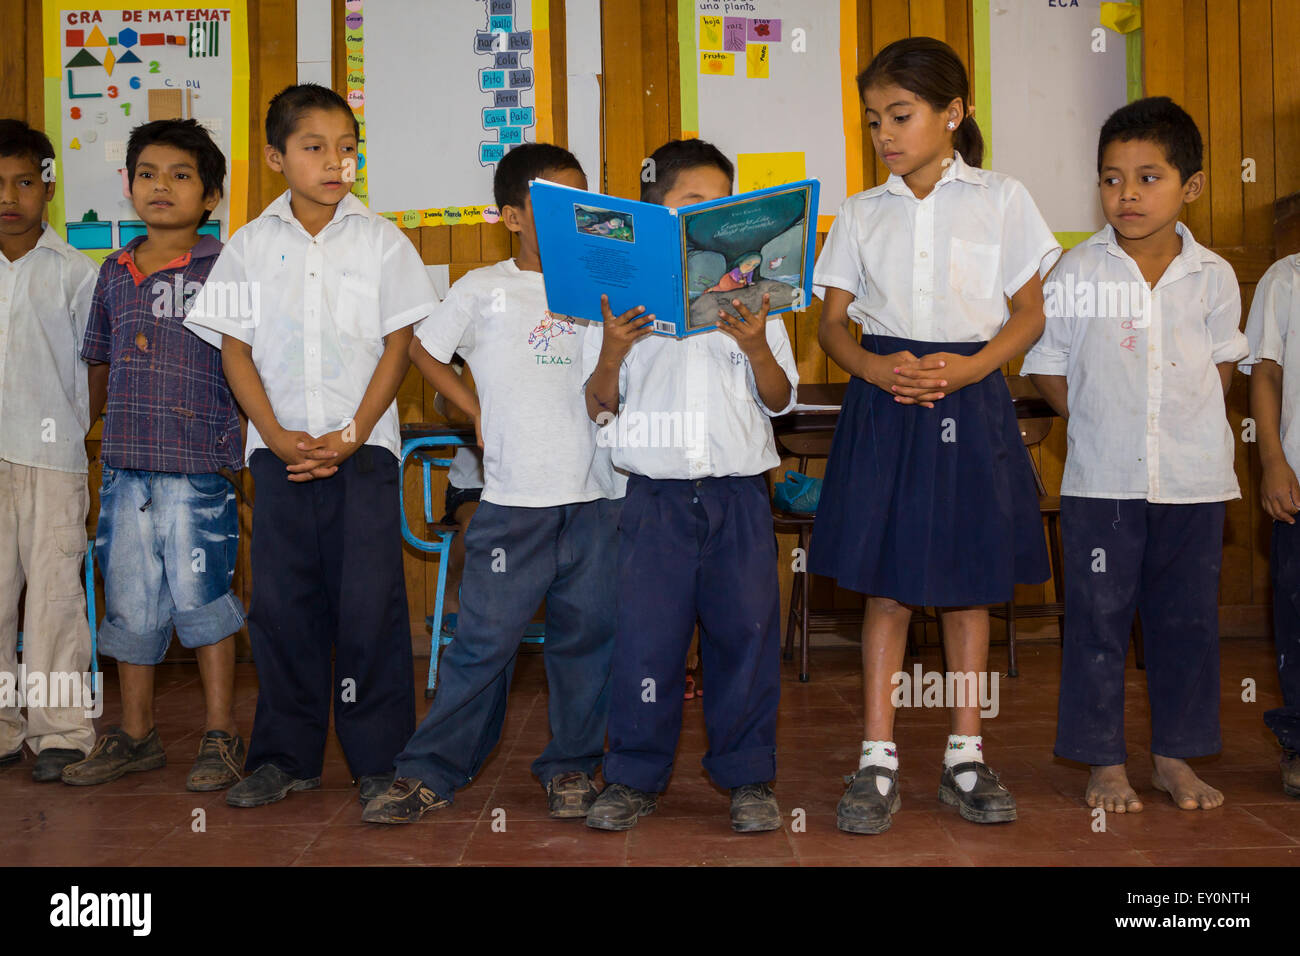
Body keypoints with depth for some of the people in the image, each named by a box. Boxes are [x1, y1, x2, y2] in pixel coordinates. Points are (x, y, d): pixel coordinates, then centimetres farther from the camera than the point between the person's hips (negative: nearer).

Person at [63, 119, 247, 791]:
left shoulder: (222, 267, -3)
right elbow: (100, 369, 21)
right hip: (125, 464, 5)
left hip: (198, 464, -5)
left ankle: (220, 736, 13)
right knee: (129, 600, 11)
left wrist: (234, 446, -7)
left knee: (201, 596, -2)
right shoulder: (114, 272, 12)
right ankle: (135, 735, 26)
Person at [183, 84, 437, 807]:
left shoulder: (381, 240, 3)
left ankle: (381, 759, 8)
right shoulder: (252, 245, 8)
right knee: (282, 598, 6)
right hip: (280, 447, 2)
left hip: (363, 445, -2)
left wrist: (350, 436, -9)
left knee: (370, 599, -3)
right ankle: (287, 755, 19)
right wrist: (277, 436, -7)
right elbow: (235, 349, 6)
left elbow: (398, 346, -1)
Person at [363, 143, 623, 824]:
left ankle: (571, 765, 23)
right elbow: (423, 351, 15)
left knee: (586, 634, 8)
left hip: (596, 496, 3)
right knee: (485, 639, -1)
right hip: (513, 496, -2)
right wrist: (478, 413, 7)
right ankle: (431, 771, 11)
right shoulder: (484, 290, 4)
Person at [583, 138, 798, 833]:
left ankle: (747, 776, 18)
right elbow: (599, 408, 5)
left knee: (746, 633, 4)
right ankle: (634, 776, 16)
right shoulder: (623, 295, 5)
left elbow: (780, 399, 6)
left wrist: (757, 346, -12)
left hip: (740, 494, 1)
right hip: (656, 494, -1)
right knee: (645, 636, 1)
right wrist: (612, 354, -14)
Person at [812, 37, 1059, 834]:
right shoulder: (863, 213, 8)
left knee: (970, 583, 7)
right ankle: (878, 760, 11)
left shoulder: (1001, 200, 4)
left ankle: (966, 757, 20)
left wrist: (969, 367, -14)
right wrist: (874, 367, -13)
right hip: (884, 407, 1)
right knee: (886, 584, 2)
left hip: (970, 403, -1)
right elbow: (832, 322, 7)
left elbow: (1030, 314, 3)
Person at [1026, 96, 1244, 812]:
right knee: (1098, 618, 4)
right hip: (1101, 480, -2)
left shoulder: (1213, 276, 1)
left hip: (1193, 478, 2)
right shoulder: (1076, 273, -5)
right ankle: (1104, 761, 18)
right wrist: (1099, 423, -1)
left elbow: (1224, 361, 15)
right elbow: (1045, 367, 2)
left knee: (1187, 617, 10)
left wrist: (1189, 424, 5)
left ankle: (1174, 756, 25)